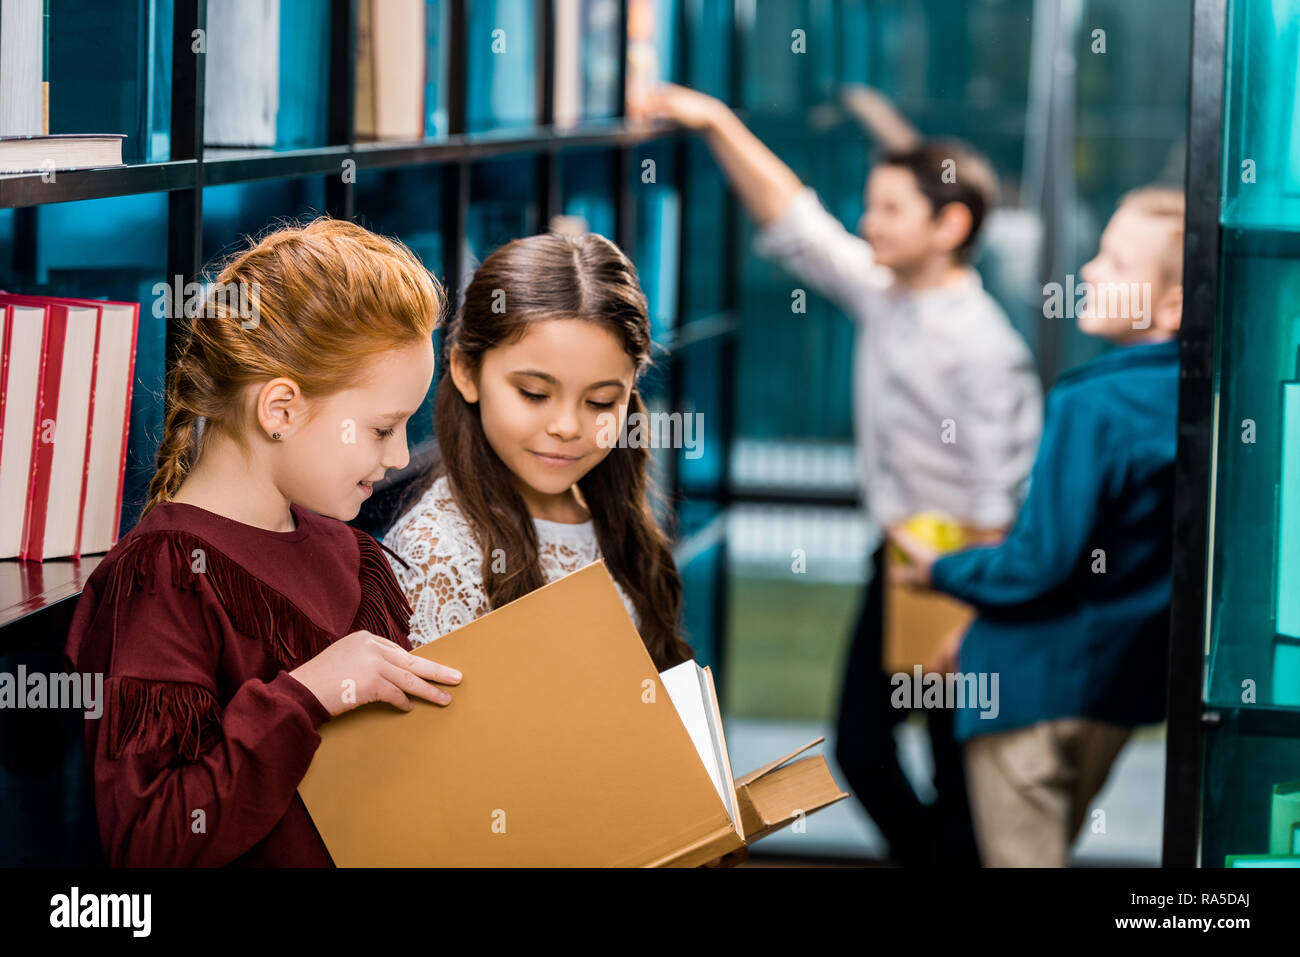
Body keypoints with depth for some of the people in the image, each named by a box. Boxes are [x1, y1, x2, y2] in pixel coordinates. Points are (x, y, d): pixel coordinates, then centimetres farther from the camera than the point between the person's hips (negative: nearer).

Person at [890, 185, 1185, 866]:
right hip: (1125, 681, 8)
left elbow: (1041, 562, -23)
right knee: (1051, 849, 22)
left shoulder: (1090, 407, -24)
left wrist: (939, 569, -5)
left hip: (1036, 682, -8)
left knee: (1019, 857, 2)